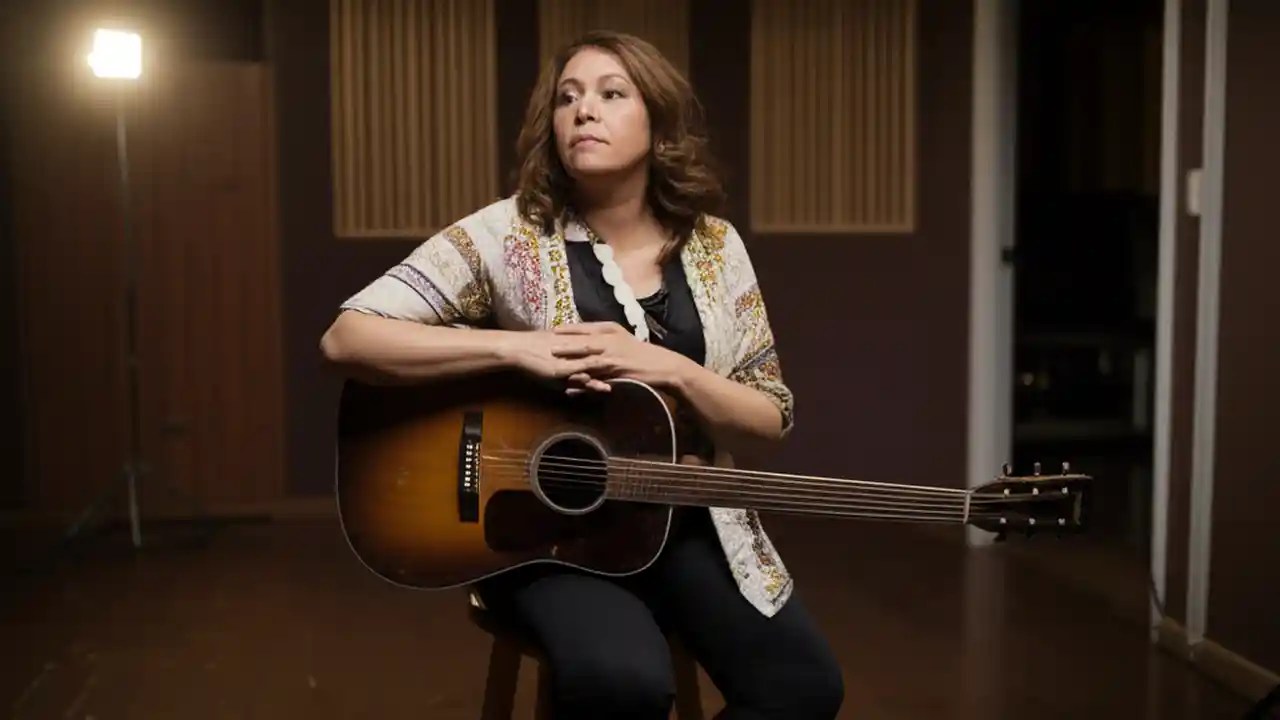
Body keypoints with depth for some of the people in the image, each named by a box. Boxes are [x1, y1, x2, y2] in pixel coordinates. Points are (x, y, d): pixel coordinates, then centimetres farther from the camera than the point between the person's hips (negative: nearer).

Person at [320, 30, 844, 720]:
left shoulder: (713, 247, 2)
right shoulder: (505, 235, -7)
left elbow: (772, 419, 3)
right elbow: (345, 338, -14)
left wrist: (670, 369, -16)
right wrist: (517, 347, -22)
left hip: (684, 524, 4)